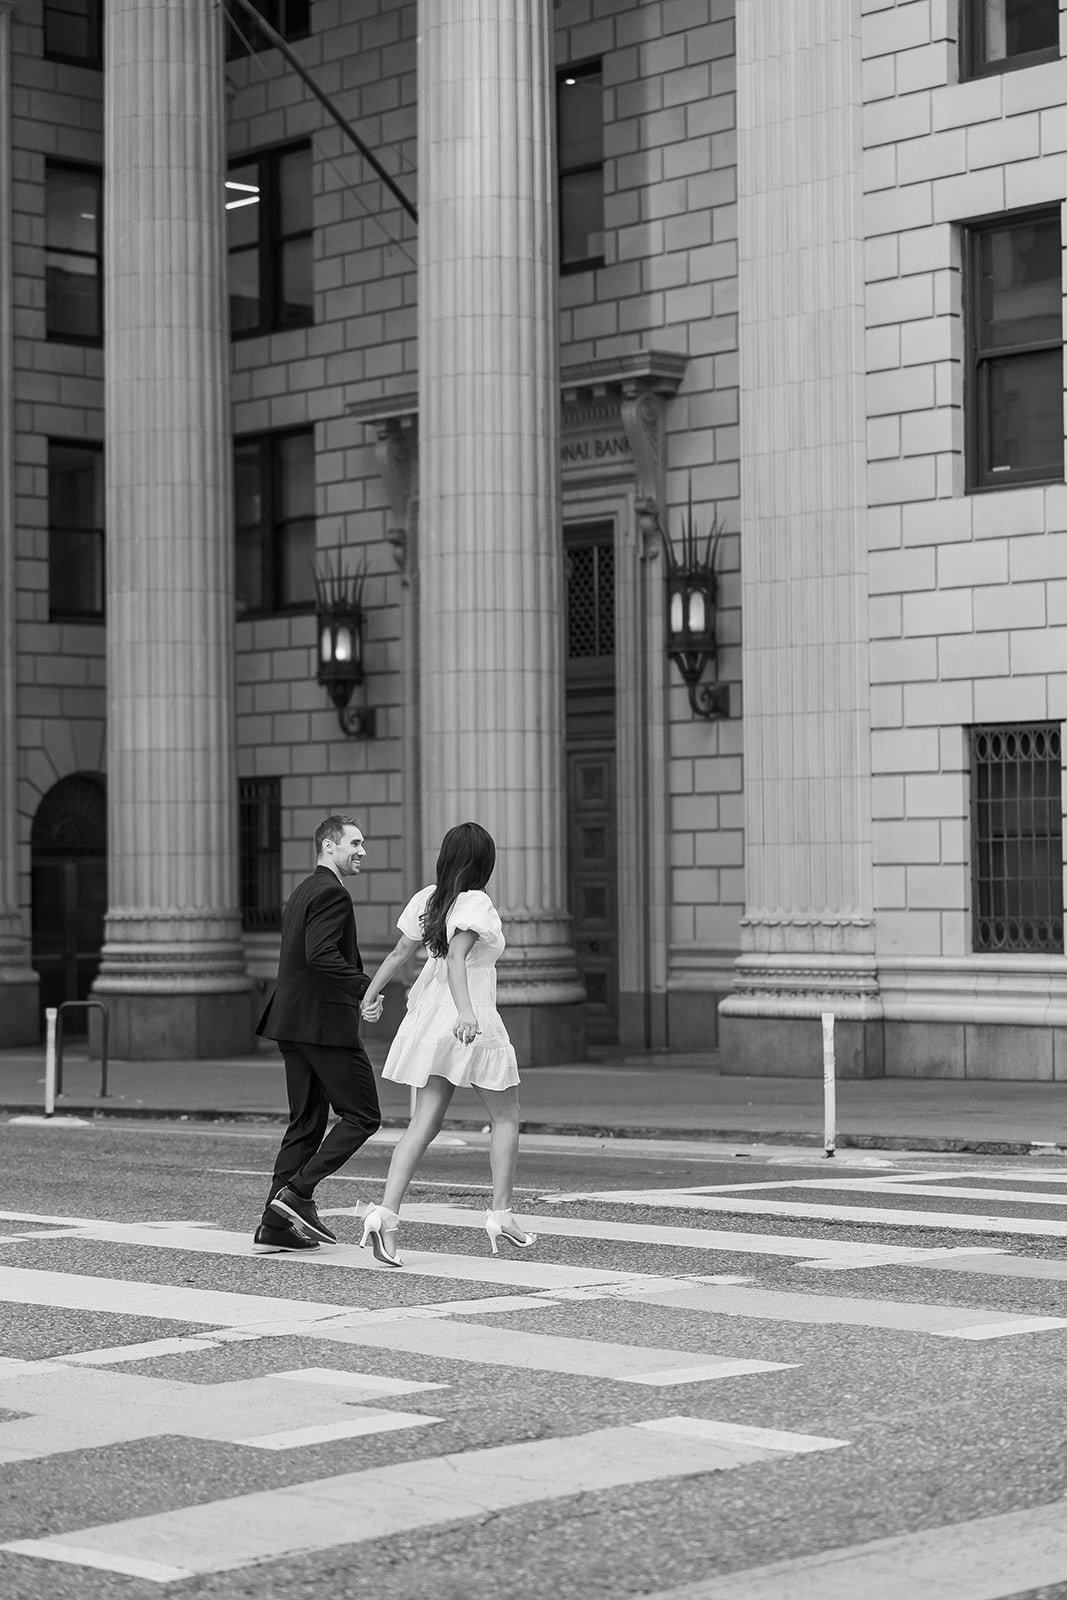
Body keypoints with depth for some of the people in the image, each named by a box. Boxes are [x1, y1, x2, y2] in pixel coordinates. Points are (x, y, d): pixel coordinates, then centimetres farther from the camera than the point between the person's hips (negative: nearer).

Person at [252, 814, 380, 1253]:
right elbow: (321, 955, -25)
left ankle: (276, 1226, 8)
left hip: (292, 1022, 10)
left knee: (306, 1123, 11)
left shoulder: (302, 892, 20)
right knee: (363, 1116, -1)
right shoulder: (332, 893, -12)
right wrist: (364, 985, -20)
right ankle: (297, 1192, -8)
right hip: (326, 1023, -10)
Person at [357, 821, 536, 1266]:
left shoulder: (427, 898, 6)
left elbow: (399, 952, 11)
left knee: (424, 1124, 5)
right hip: (473, 1025, -7)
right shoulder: (475, 904, -15)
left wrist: (371, 995, 23)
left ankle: (385, 1213, -10)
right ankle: (500, 1213, 11)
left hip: (428, 1016, 7)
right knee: (505, 1118, 12)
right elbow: (456, 956, -29)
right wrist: (465, 1010, -41)